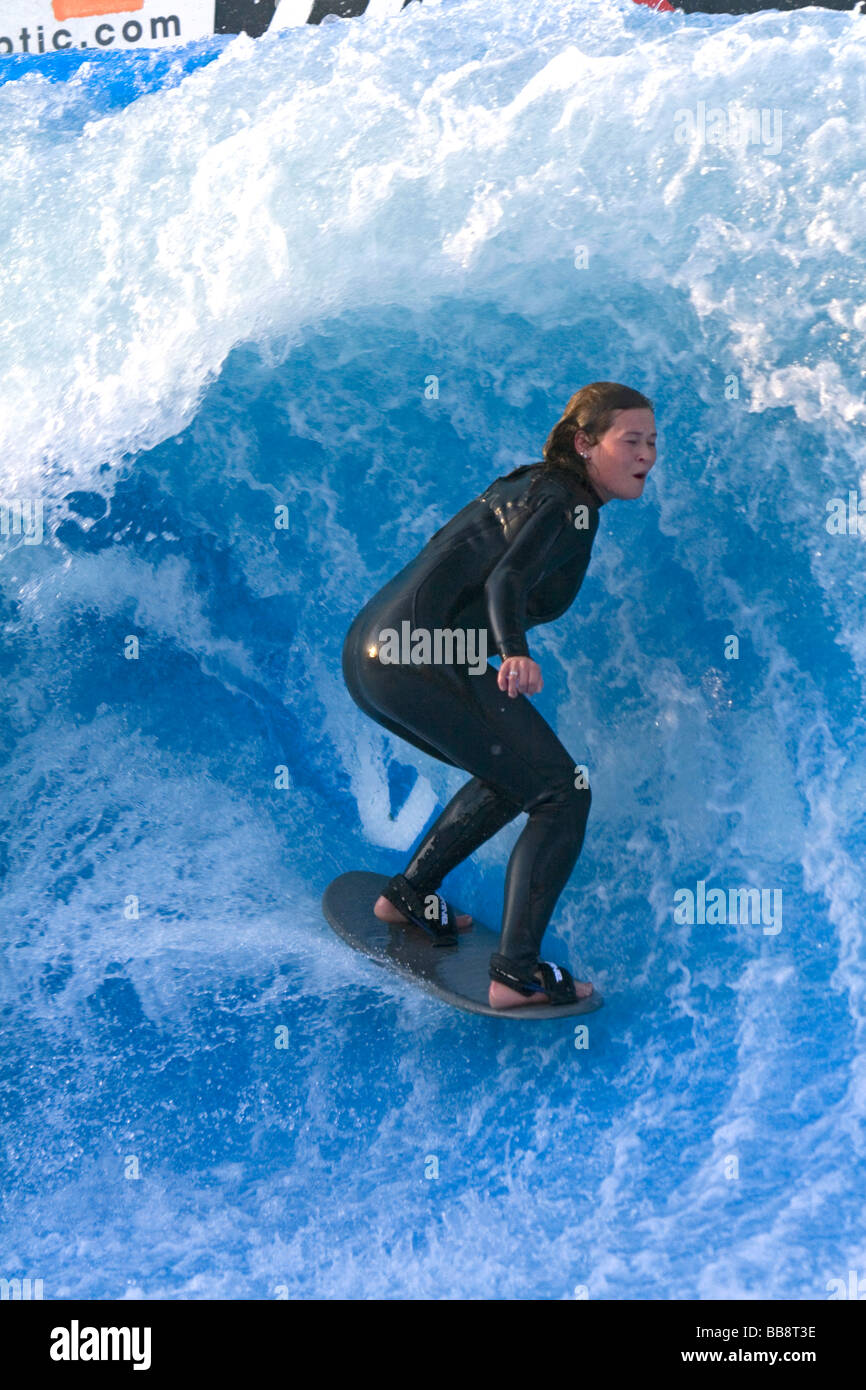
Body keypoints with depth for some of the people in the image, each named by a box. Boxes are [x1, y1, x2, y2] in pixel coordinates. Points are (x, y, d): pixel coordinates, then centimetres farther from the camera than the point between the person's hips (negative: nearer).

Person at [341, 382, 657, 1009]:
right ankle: (518, 972, -7)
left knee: (513, 776, 26)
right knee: (563, 795, -5)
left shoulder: (529, 484, 21)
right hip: (425, 657, -10)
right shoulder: (568, 504, -6)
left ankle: (409, 891, 30)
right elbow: (506, 582, -22)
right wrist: (515, 654, -38)